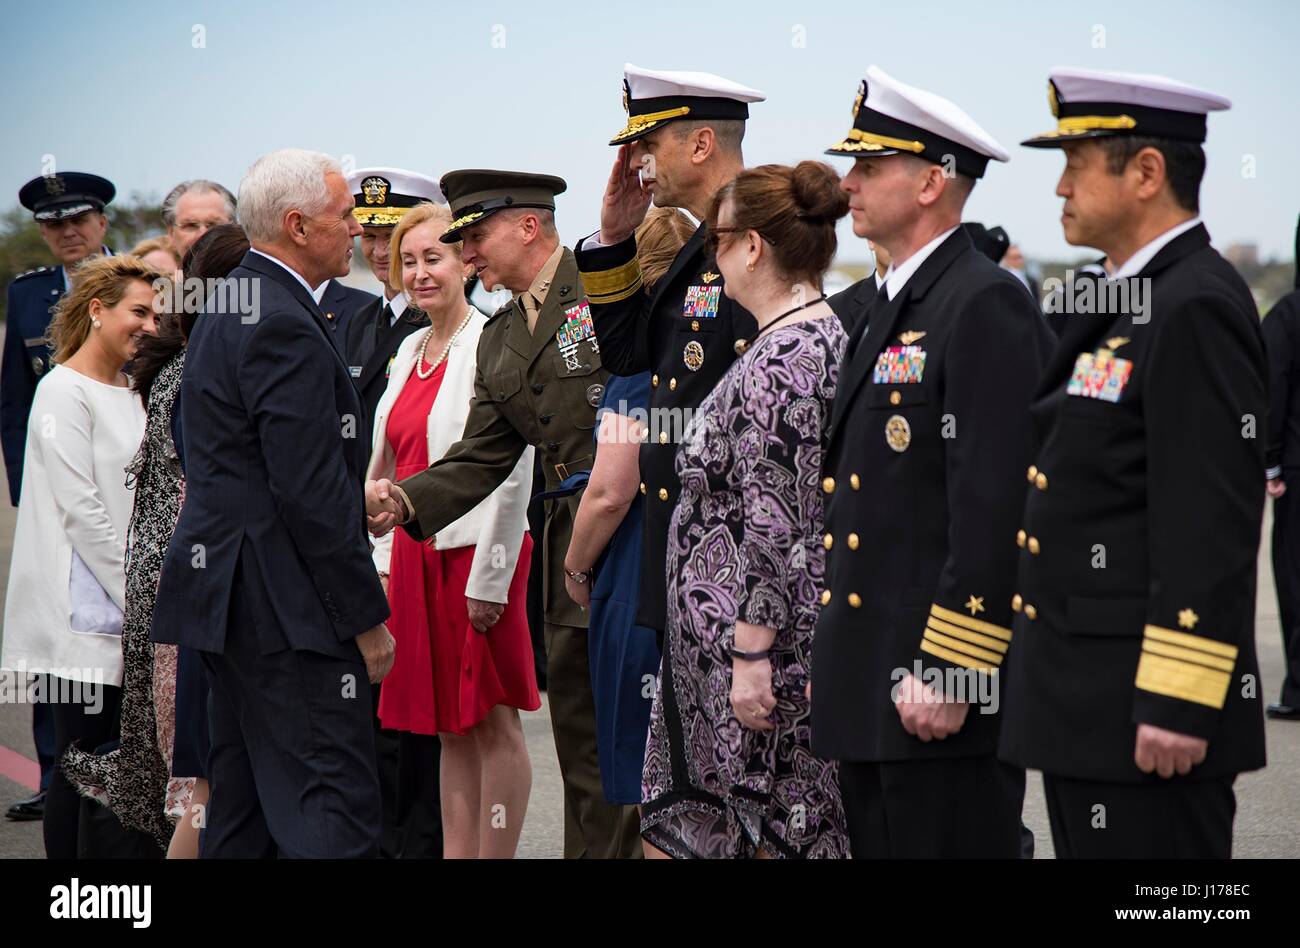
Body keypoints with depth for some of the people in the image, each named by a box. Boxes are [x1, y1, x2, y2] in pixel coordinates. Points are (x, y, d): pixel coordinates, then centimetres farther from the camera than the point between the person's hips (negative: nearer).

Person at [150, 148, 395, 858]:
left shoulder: (227, 306, 16)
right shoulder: (285, 326, -17)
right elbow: (311, 492, -21)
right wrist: (367, 617, -15)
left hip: (225, 594, 11)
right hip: (284, 605, -11)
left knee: (241, 803, 15)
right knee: (335, 806, -9)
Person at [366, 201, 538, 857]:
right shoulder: (410, 350, 14)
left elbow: (512, 475, -14)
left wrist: (488, 578, -16)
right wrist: (387, 559, 12)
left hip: (474, 553, -7)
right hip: (416, 552, 8)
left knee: (492, 723, -1)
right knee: (450, 728, 11)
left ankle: (495, 855, 4)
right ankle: (455, 853, 15)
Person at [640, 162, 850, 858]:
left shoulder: (782, 359, -19)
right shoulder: (818, 335, 12)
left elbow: (776, 525, -23)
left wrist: (752, 655, -22)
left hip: (753, 637, -10)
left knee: (777, 831, 0)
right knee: (671, 824, 12)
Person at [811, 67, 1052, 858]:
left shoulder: (986, 305, -13)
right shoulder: (891, 310, 18)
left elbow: (994, 505, -19)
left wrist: (946, 671, -21)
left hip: (945, 679, -10)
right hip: (871, 682, 10)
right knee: (880, 844, 14)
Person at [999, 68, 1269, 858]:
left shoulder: (1197, 308, -16)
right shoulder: (1131, 302, 16)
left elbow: (1212, 524, -21)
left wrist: (1179, 705, -23)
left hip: (1146, 711, -10)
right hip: (1088, 702, 10)